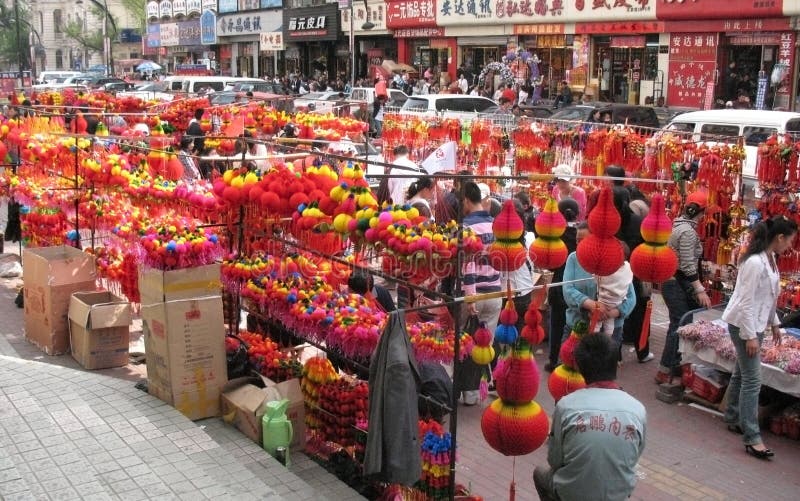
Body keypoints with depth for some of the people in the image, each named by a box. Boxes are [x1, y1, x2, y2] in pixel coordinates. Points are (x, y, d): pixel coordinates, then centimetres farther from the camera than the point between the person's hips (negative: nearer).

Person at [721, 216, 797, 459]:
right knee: (752, 380, -8)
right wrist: (750, 336, -21)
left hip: (756, 323, 9)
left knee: (741, 374, 18)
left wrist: (774, 323, 20)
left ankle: (733, 420, 31)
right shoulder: (755, 262, -24)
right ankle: (752, 439, -4)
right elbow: (746, 302, -23)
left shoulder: (770, 258, 5)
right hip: (743, 325, -9)